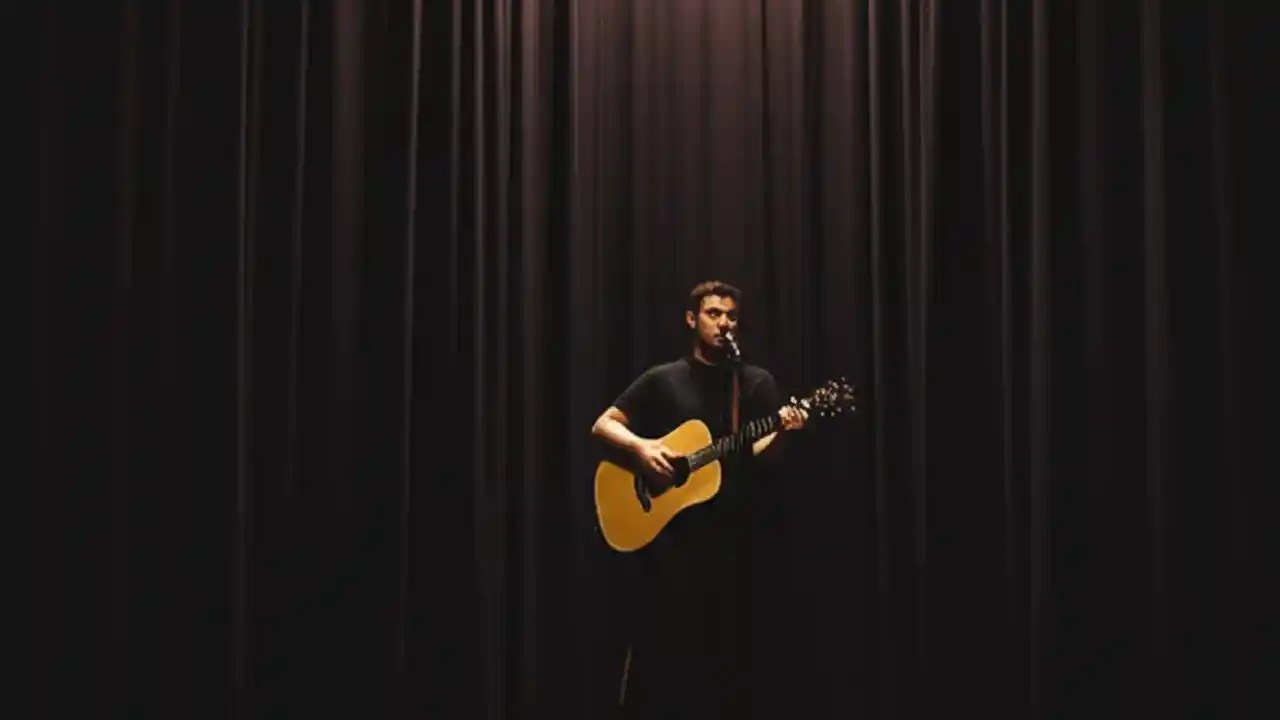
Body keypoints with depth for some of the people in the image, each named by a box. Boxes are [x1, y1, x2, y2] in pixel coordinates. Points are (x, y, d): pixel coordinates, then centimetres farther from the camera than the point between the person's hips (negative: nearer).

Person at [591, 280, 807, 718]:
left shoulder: (757, 382, 8)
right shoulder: (662, 380, 7)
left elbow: (760, 456, -1)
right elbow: (602, 425, 5)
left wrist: (781, 432, -22)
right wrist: (639, 446, -14)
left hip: (726, 532, 1)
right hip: (664, 529, -1)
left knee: (723, 649, 4)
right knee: (656, 644, -3)